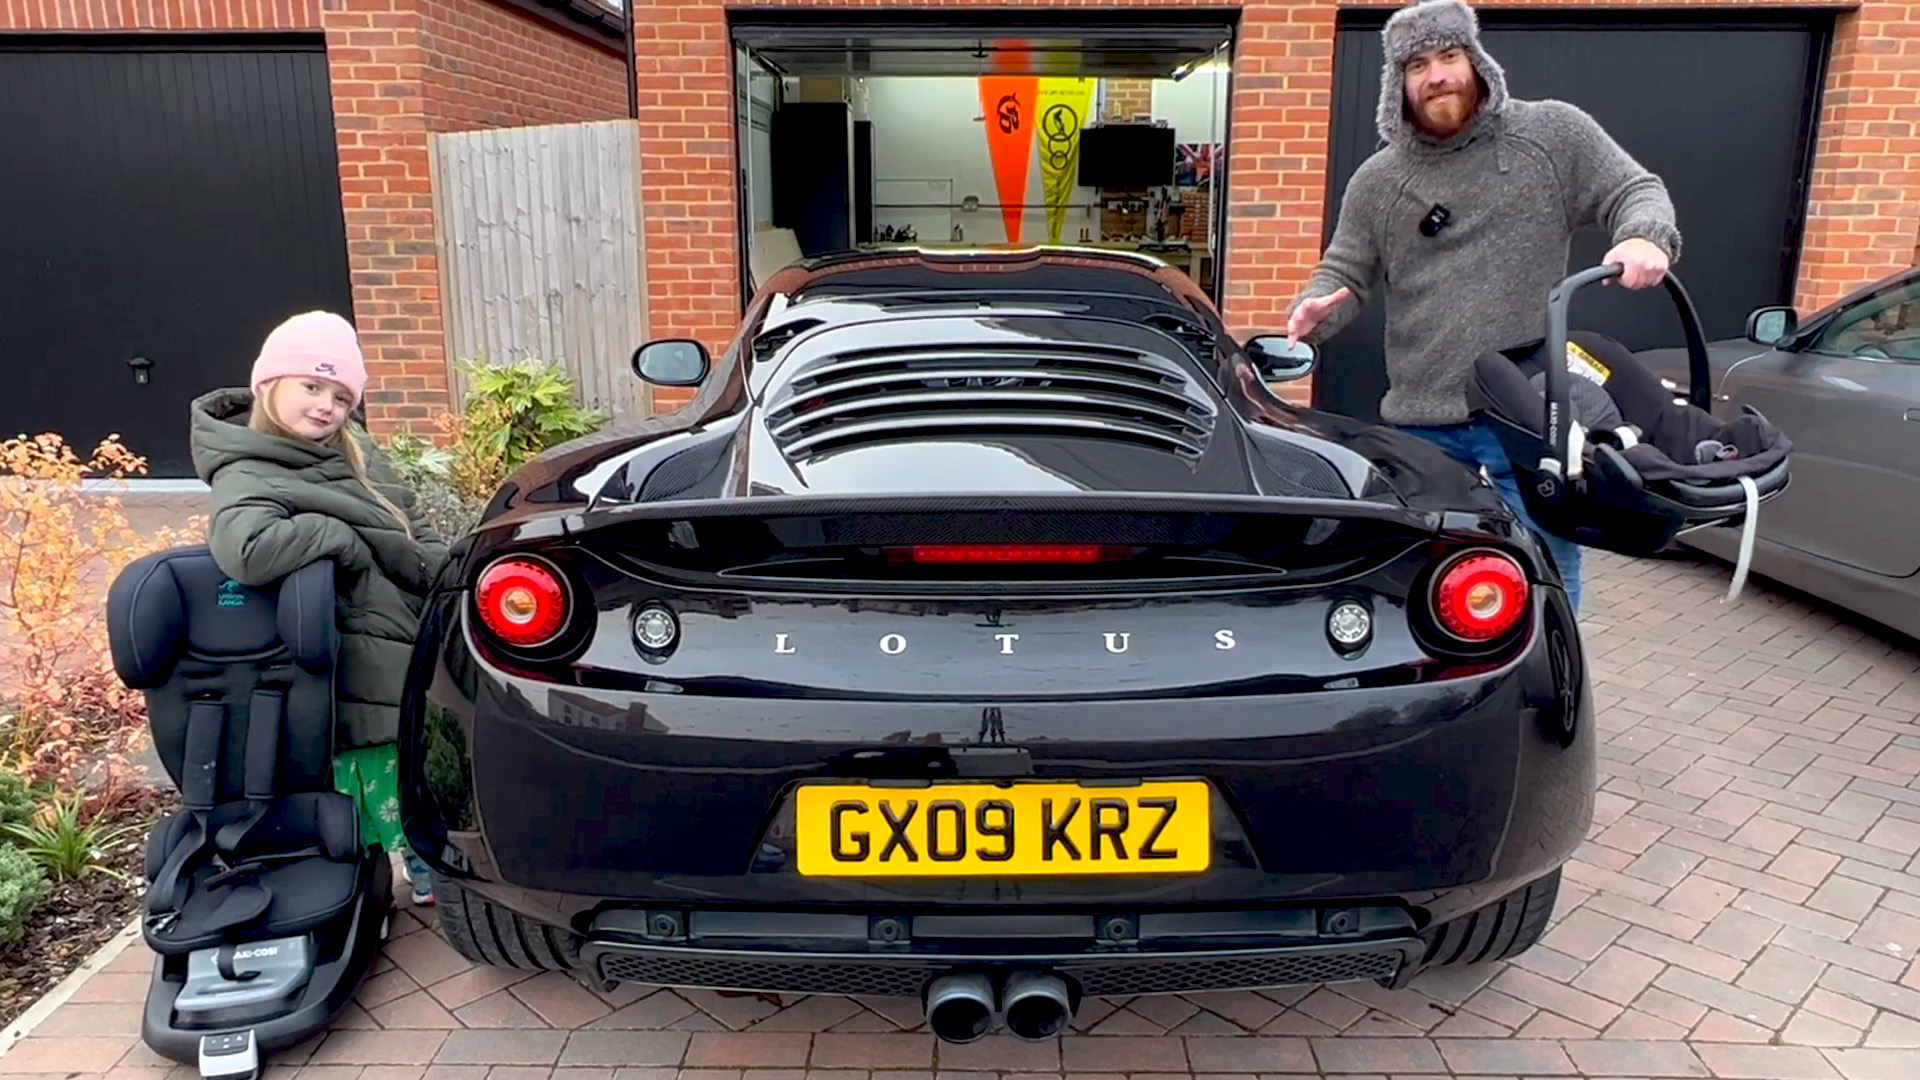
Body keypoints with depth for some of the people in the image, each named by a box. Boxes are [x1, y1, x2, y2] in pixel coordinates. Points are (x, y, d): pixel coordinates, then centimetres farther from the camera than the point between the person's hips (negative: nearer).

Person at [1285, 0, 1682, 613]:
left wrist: (1647, 238, -19)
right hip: (1420, 425, 2)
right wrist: (1314, 311, -12)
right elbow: (1344, 276, 12)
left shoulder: (1553, 134, 3)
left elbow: (1638, 193, 4)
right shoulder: (1377, 181, 9)